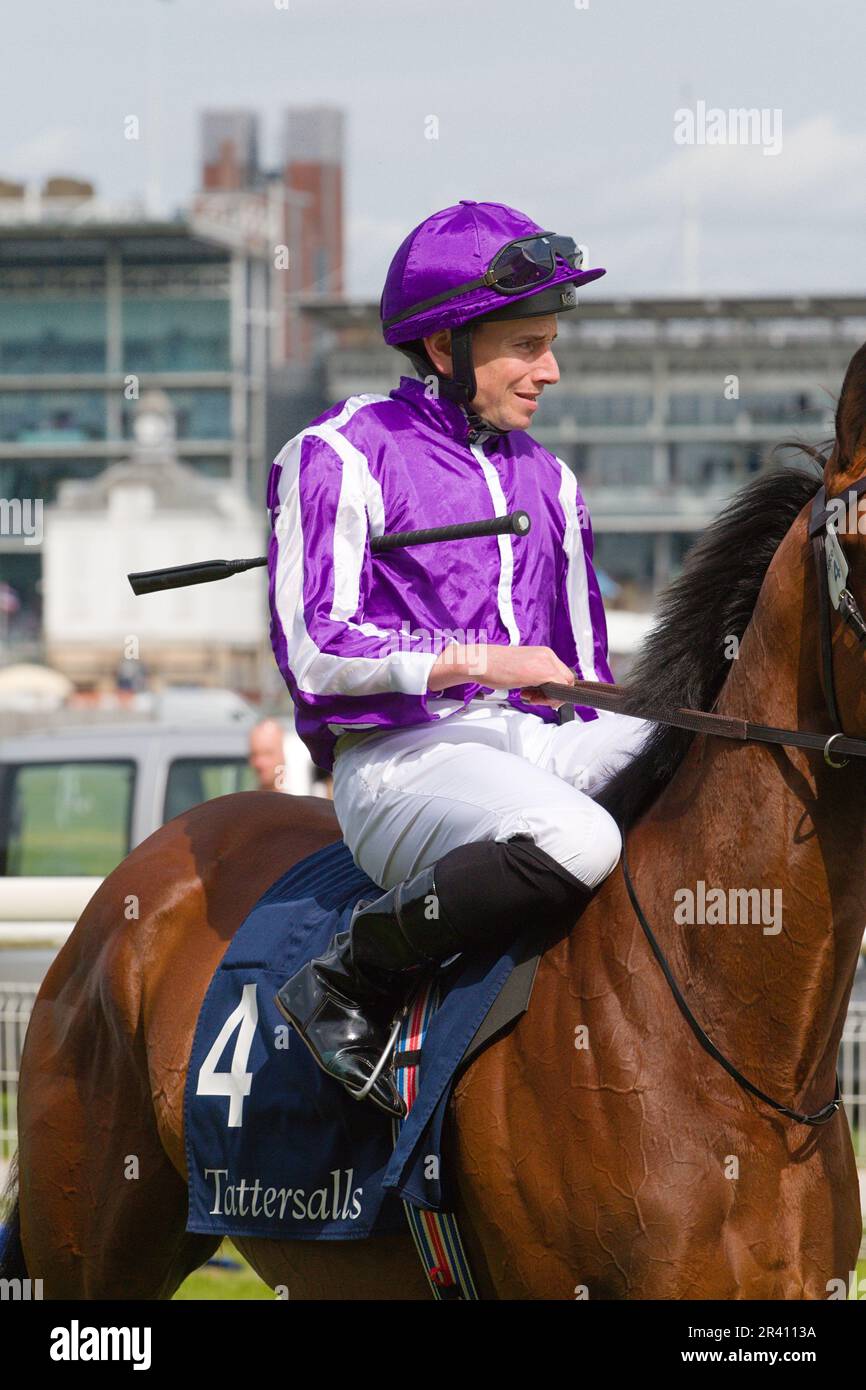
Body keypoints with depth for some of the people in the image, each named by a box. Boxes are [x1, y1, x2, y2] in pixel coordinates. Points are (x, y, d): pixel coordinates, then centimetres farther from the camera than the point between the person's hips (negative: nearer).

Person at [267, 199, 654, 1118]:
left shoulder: (547, 480, 20)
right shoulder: (339, 457, -1)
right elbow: (315, 651, -11)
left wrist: (610, 762, 6)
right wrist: (480, 661, -17)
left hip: (539, 742, 7)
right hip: (403, 757, -7)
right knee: (570, 840, -39)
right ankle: (349, 982, -19)